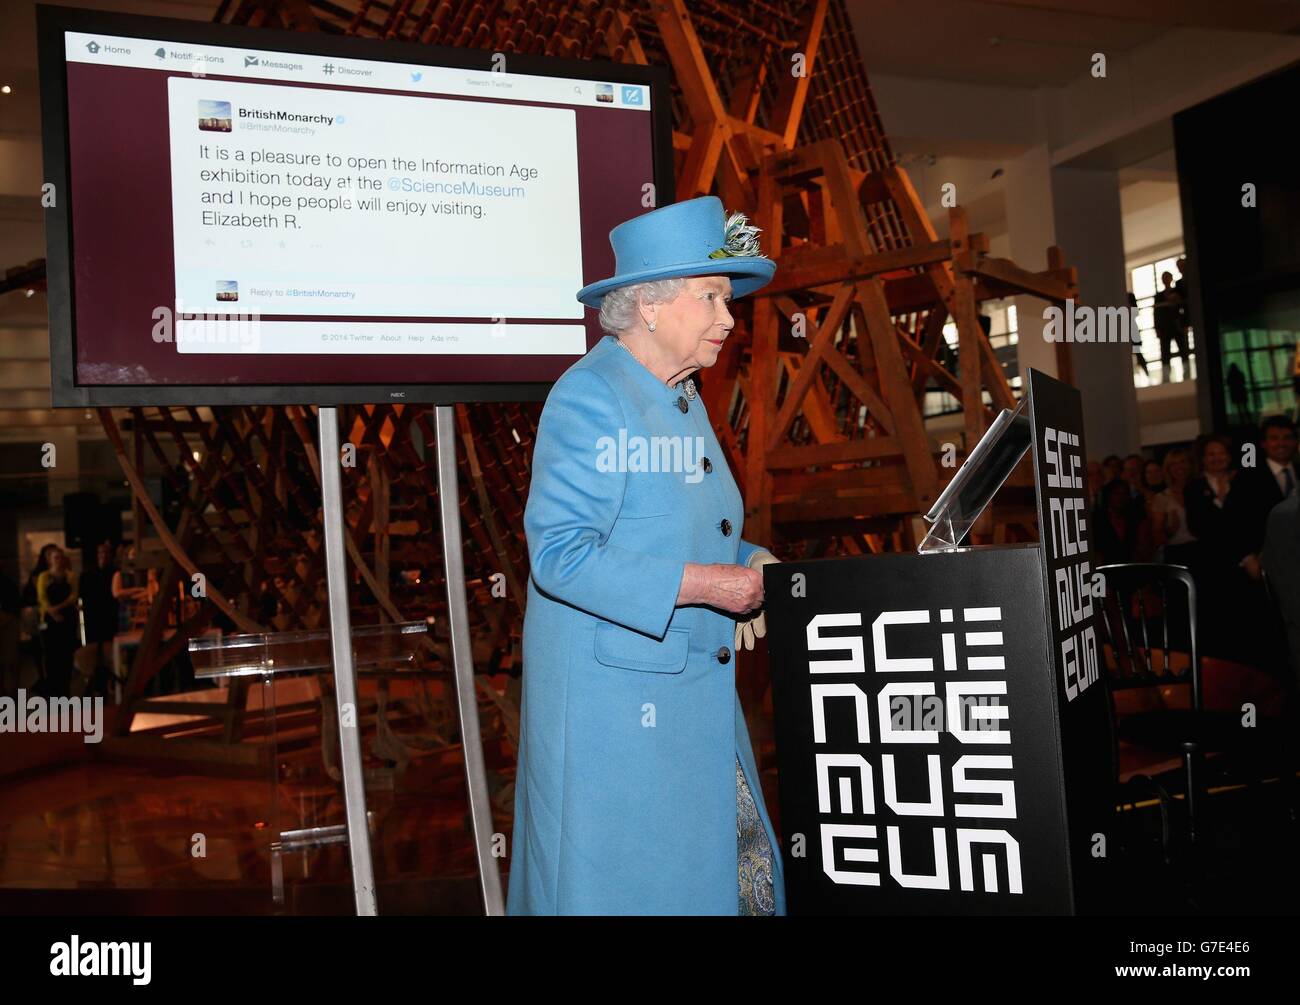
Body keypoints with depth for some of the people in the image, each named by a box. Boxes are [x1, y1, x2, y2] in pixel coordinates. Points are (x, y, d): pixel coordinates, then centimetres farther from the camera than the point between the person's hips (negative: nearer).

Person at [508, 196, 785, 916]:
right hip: (615, 700, -9)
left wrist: (749, 563, 3)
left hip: (696, 692, 9)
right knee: (629, 886, 4)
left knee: (742, 873, 14)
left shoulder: (683, 397, 13)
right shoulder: (590, 396, -15)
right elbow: (559, 554, -24)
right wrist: (704, 584, -23)